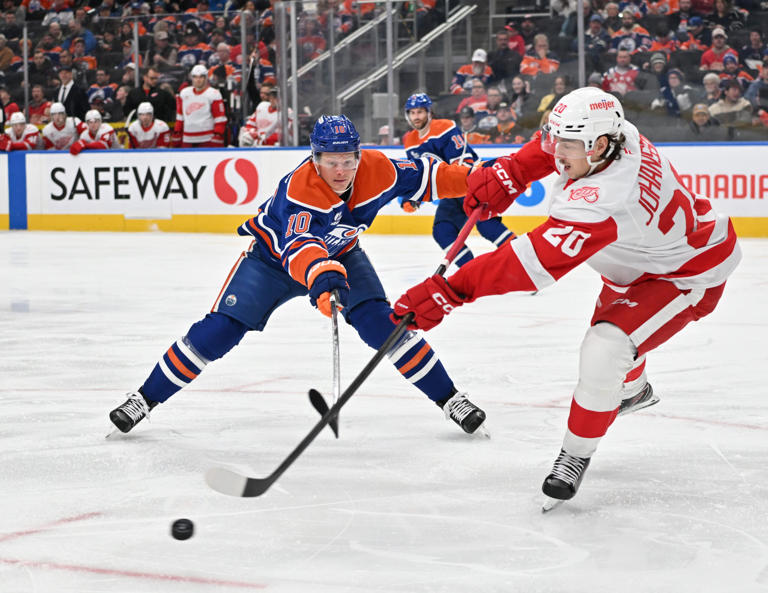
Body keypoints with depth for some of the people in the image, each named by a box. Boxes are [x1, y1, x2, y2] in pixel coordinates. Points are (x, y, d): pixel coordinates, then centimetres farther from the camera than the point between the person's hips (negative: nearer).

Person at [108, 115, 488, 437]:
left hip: (339, 255, 3)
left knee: (380, 322, -16)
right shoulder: (298, 188, -39)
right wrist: (321, 277, -72)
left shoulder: (376, 170, -25)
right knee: (219, 330, -11)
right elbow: (298, 245, -54)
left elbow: (424, 177, -7)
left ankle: (448, 398, -4)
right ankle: (146, 399, 1)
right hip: (273, 255, -3)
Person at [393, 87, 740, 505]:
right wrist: (506, 175, -13)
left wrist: (449, 293, -48)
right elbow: (549, 149, 4)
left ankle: (577, 454, -4)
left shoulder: (600, 201, -43)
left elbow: (531, 263, -47)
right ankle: (633, 391, 63)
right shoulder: (611, 135, -20)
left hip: (686, 276, -10)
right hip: (640, 258, 10)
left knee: (604, 350, -25)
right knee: (608, 324, 31)